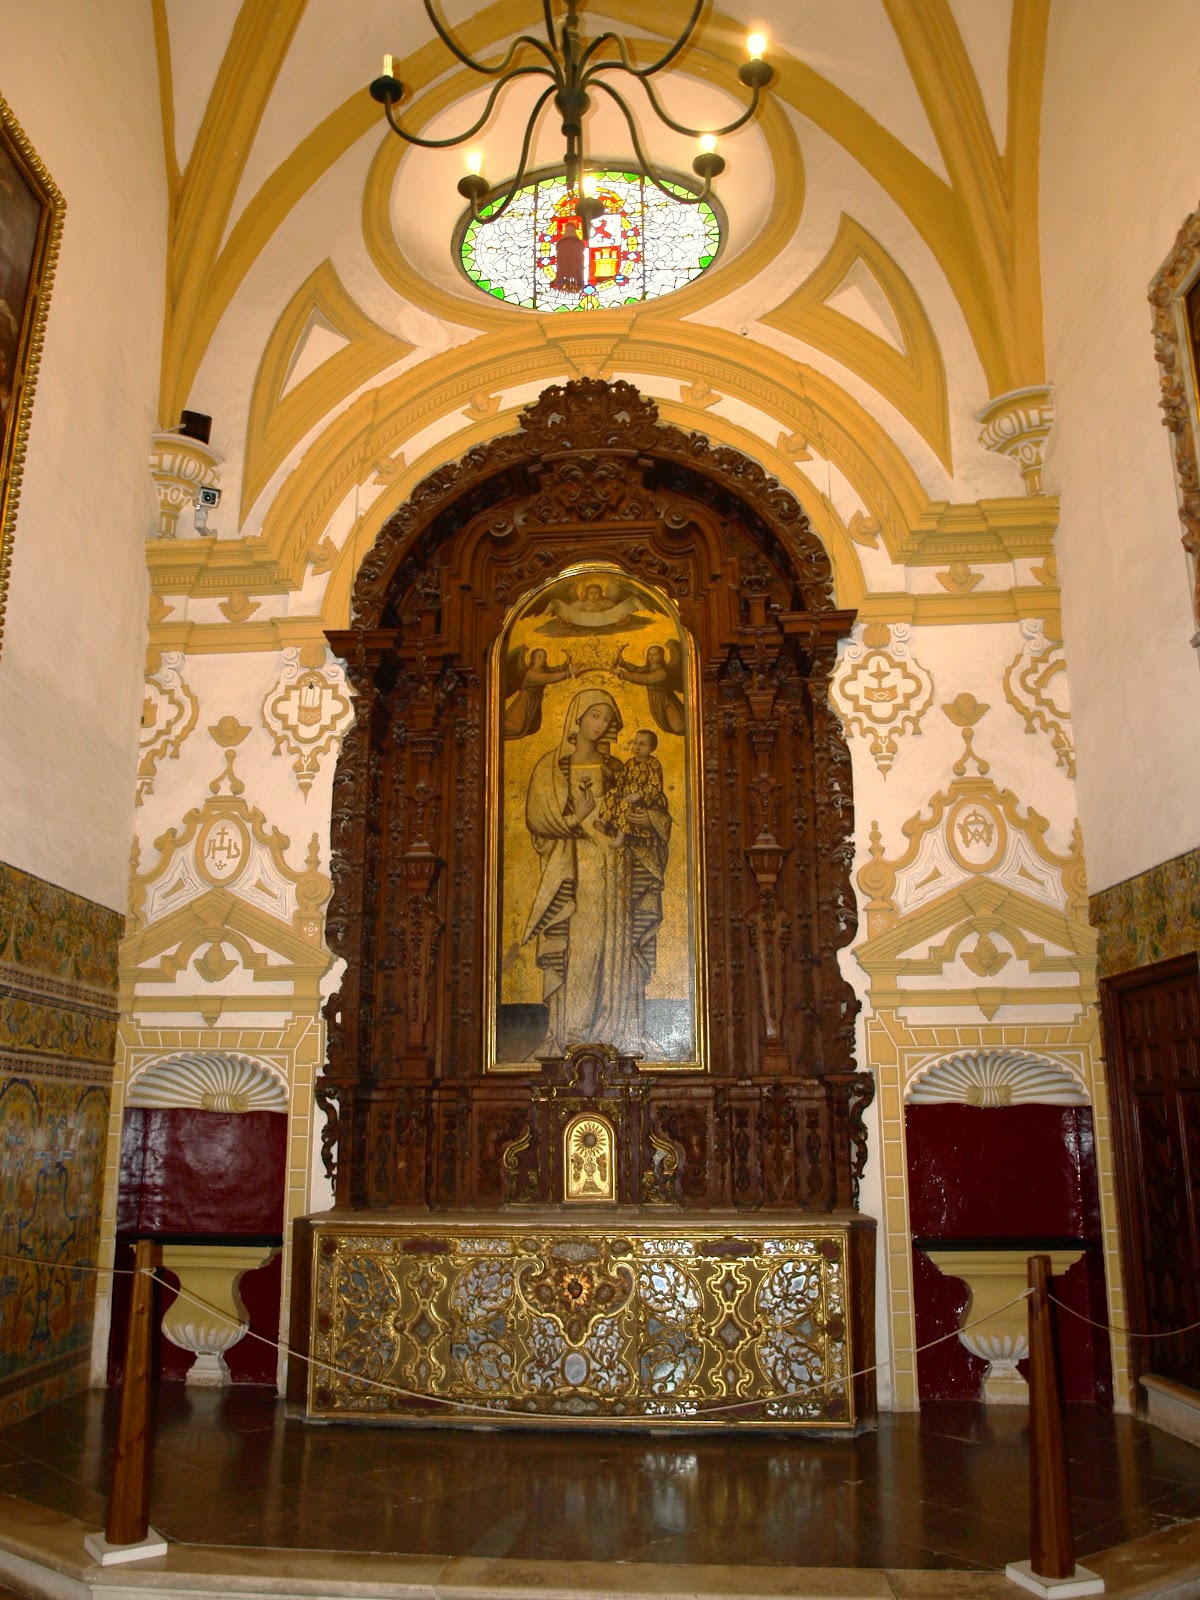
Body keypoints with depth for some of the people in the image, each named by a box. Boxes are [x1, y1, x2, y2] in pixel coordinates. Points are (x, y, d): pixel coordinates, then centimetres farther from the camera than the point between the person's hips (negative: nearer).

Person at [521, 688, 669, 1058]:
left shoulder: (615, 769, 16)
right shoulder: (551, 767, 6)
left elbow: (658, 816, 16)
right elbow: (536, 816, -4)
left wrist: (644, 818, -7)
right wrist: (577, 818, -18)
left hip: (614, 872, 3)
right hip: (572, 874, -3)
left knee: (615, 950, 0)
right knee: (571, 950, -8)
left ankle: (619, 1034, 3)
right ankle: (566, 1036, -5)